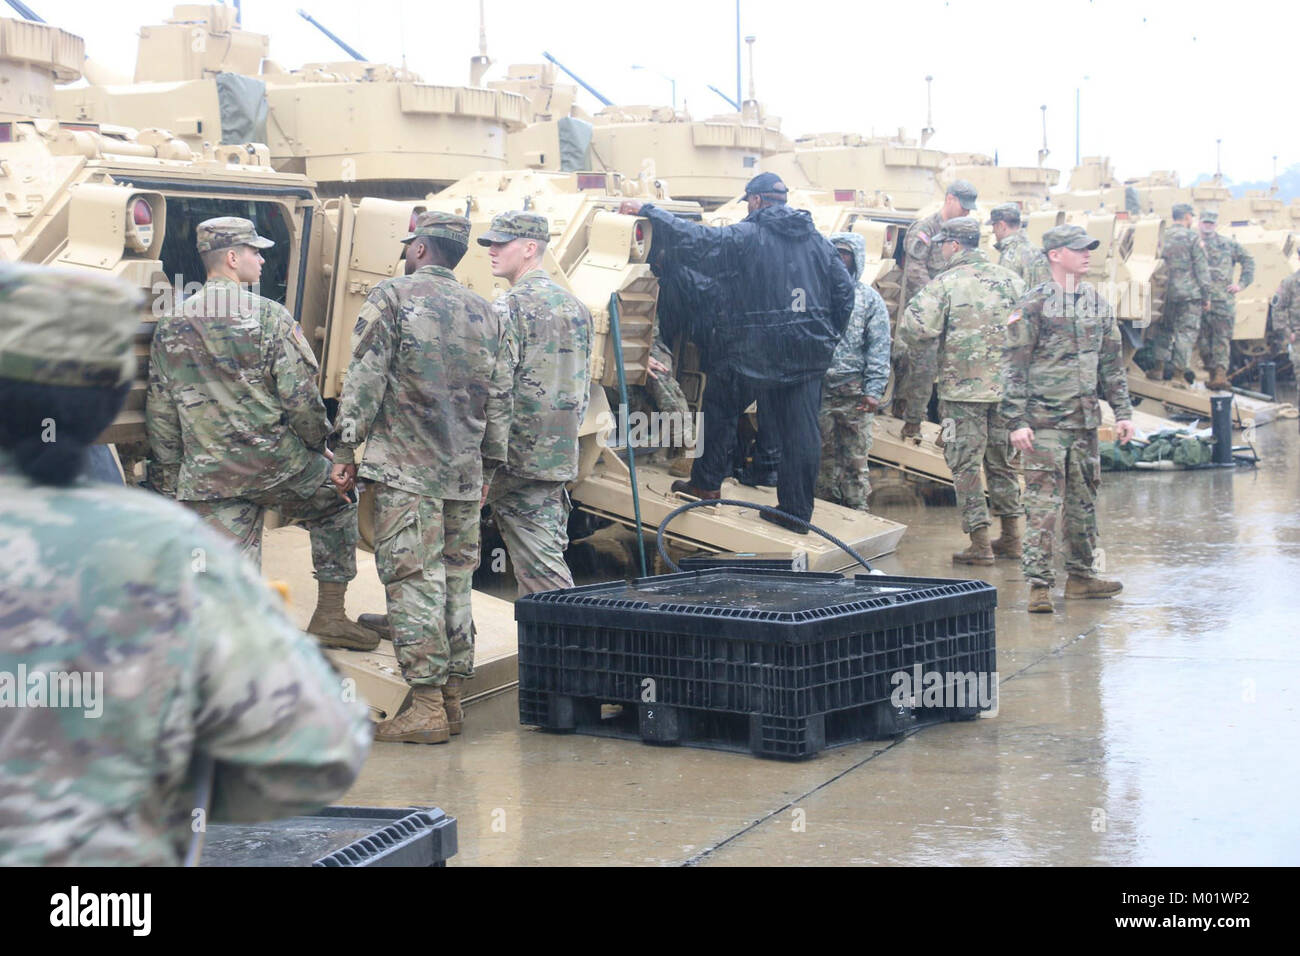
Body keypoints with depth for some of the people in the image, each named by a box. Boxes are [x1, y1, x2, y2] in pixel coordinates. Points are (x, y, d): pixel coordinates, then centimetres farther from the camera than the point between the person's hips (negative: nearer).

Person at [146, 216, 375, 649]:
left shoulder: (170, 328, 8)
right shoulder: (270, 316, -7)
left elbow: (160, 417, 11)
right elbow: (300, 396, -10)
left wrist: (168, 484, 18)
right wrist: (319, 443, 7)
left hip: (209, 480, 3)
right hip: (277, 463, -3)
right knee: (336, 504, 23)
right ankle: (330, 616, 23)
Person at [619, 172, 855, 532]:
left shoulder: (745, 237, -9)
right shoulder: (817, 240, 10)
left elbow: (695, 240, -15)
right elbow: (844, 290, 11)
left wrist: (646, 210, -8)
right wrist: (829, 337, 20)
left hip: (756, 353, -5)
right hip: (809, 355, 5)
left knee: (720, 406, 16)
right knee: (801, 430, 6)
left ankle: (707, 482, 24)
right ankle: (797, 512, 8)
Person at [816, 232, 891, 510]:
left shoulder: (869, 298, 4)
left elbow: (879, 349, 0)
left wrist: (874, 390, -9)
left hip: (854, 393, -2)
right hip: (818, 390, 2)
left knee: (855, 459, 1)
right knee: (825, 457, 9)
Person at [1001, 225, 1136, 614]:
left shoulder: (1099, 305, 12)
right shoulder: (1034, 305, -7)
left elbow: (1112, 363, 18)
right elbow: (1014, 366, -8)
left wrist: (1123, 412, 13)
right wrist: (1017, 421, -13)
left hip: (1085, 421, 6)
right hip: (1044, 421, -6)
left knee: (1084, 501, 12)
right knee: (1044, 502, -8)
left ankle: (1081, 576, 23)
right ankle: (1039, 584, -7)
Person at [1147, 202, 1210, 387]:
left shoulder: (1163, 237, 7)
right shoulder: (1191, 238, -8)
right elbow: (1202, 269, -8)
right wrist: (1206, 295, -2)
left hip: (1167, 293, 5)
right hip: (1190, 294, -5)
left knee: (1163, 329, 17)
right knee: (1186, 332, 0)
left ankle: (1158, 368, 18)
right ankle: (1179, 375, 0)